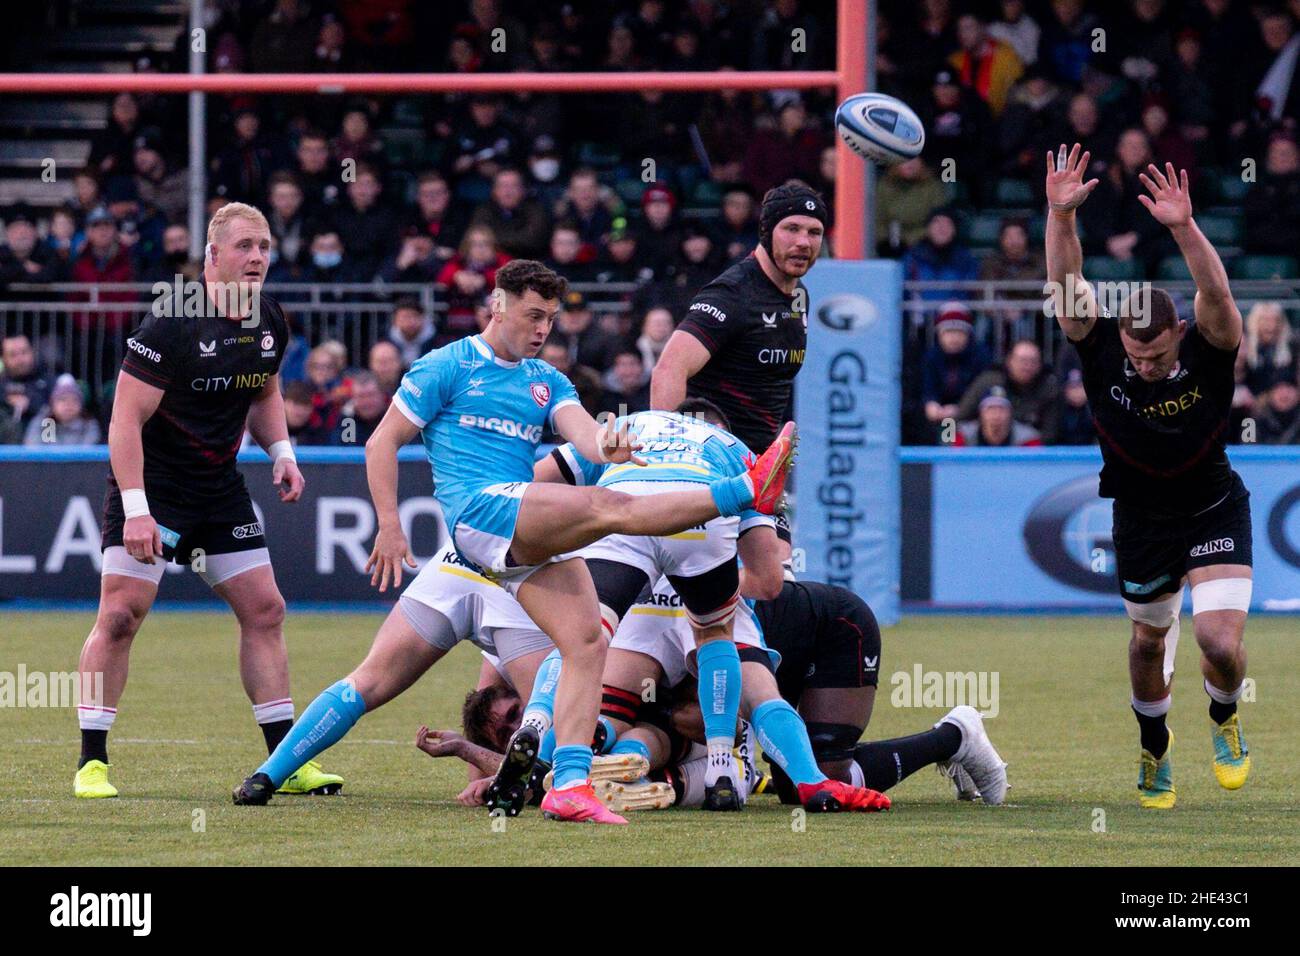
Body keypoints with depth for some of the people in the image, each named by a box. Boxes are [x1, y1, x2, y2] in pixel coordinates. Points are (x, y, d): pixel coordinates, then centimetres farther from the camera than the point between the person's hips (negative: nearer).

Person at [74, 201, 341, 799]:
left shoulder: (270, 323, 3)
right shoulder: (172, 324, -19)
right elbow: (125, 419, -19)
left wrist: (280, 451, 4)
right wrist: (136, 509, -25)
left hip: (220, 489, 7)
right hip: (152, 486, -7)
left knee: (264, 611, 4)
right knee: (120, 615, -12)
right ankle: (92, 762, -4)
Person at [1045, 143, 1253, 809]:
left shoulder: (1208, 353, -24)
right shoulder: (1102, 350, -19)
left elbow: (1216, 295, -43)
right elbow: (1065, 285, -31)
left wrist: (1183, 228, -57)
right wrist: (1061, 216, -47)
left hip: (1214, 512, -2)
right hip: (1140, 520, 2)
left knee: (1221, 642, -15)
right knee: (1149, 641, 16)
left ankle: (1224, 720, 19)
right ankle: (1154, 748, 42)